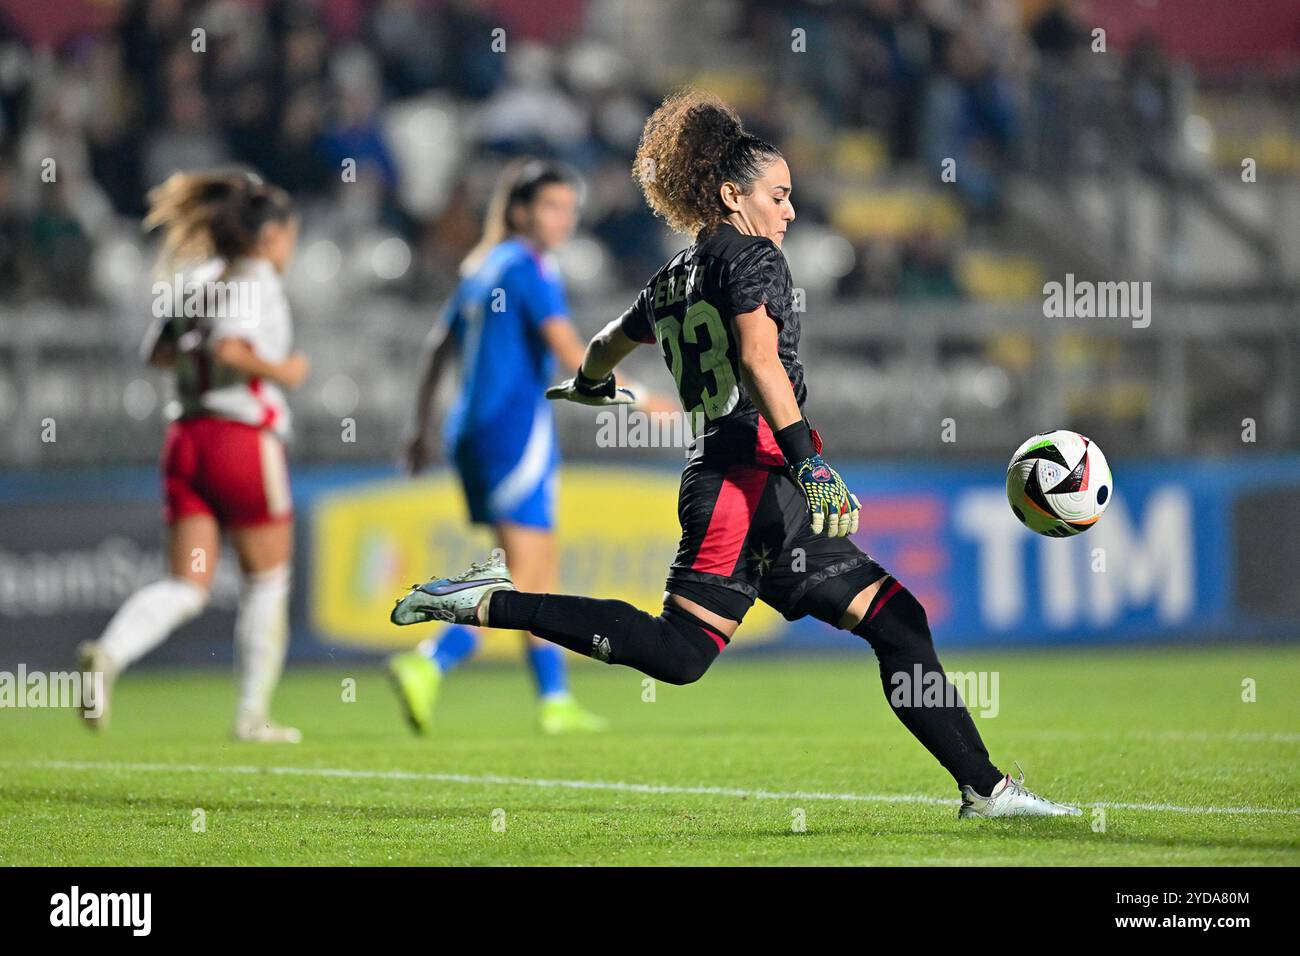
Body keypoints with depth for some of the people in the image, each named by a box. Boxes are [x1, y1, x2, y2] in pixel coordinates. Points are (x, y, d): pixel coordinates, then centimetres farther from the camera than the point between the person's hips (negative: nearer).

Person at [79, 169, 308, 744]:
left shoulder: (198, 278, 14)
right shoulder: (256, 281, -9)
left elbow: (157, 352, 18)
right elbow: (228, 349, -24)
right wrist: (278, 370, -10)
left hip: (188, 438, 7)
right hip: (245, 438, -7)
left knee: (186, 587, 3)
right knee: (266, 584, 9)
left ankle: (109, 653, -23)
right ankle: (253, 714, 11)